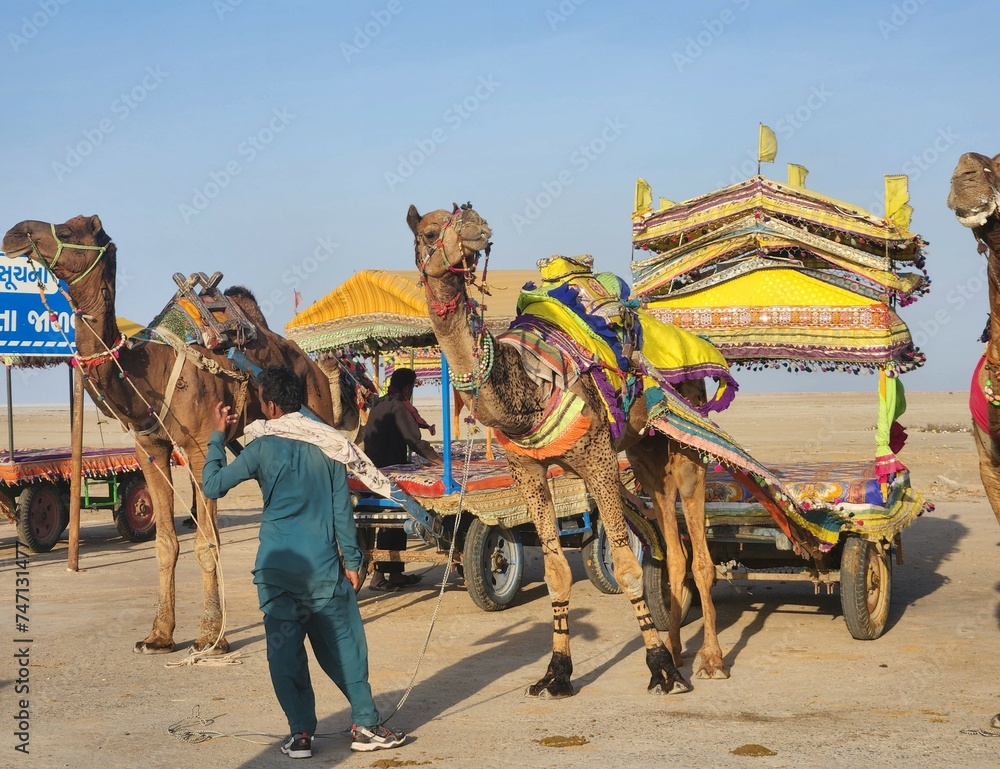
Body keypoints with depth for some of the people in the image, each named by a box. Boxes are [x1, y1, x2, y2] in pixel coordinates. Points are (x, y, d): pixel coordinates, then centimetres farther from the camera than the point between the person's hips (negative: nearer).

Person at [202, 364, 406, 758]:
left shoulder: (262, 449, -4)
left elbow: (212, 486, -1)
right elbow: (342, 508, 3)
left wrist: (218, 436, 8)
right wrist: (352, 560, 9)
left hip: (277, 569, -1)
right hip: (322, 567, 1)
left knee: (284, 653, 7)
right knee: (343, 645, 10)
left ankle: (301, 733, 7)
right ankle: (365, 724, 12)